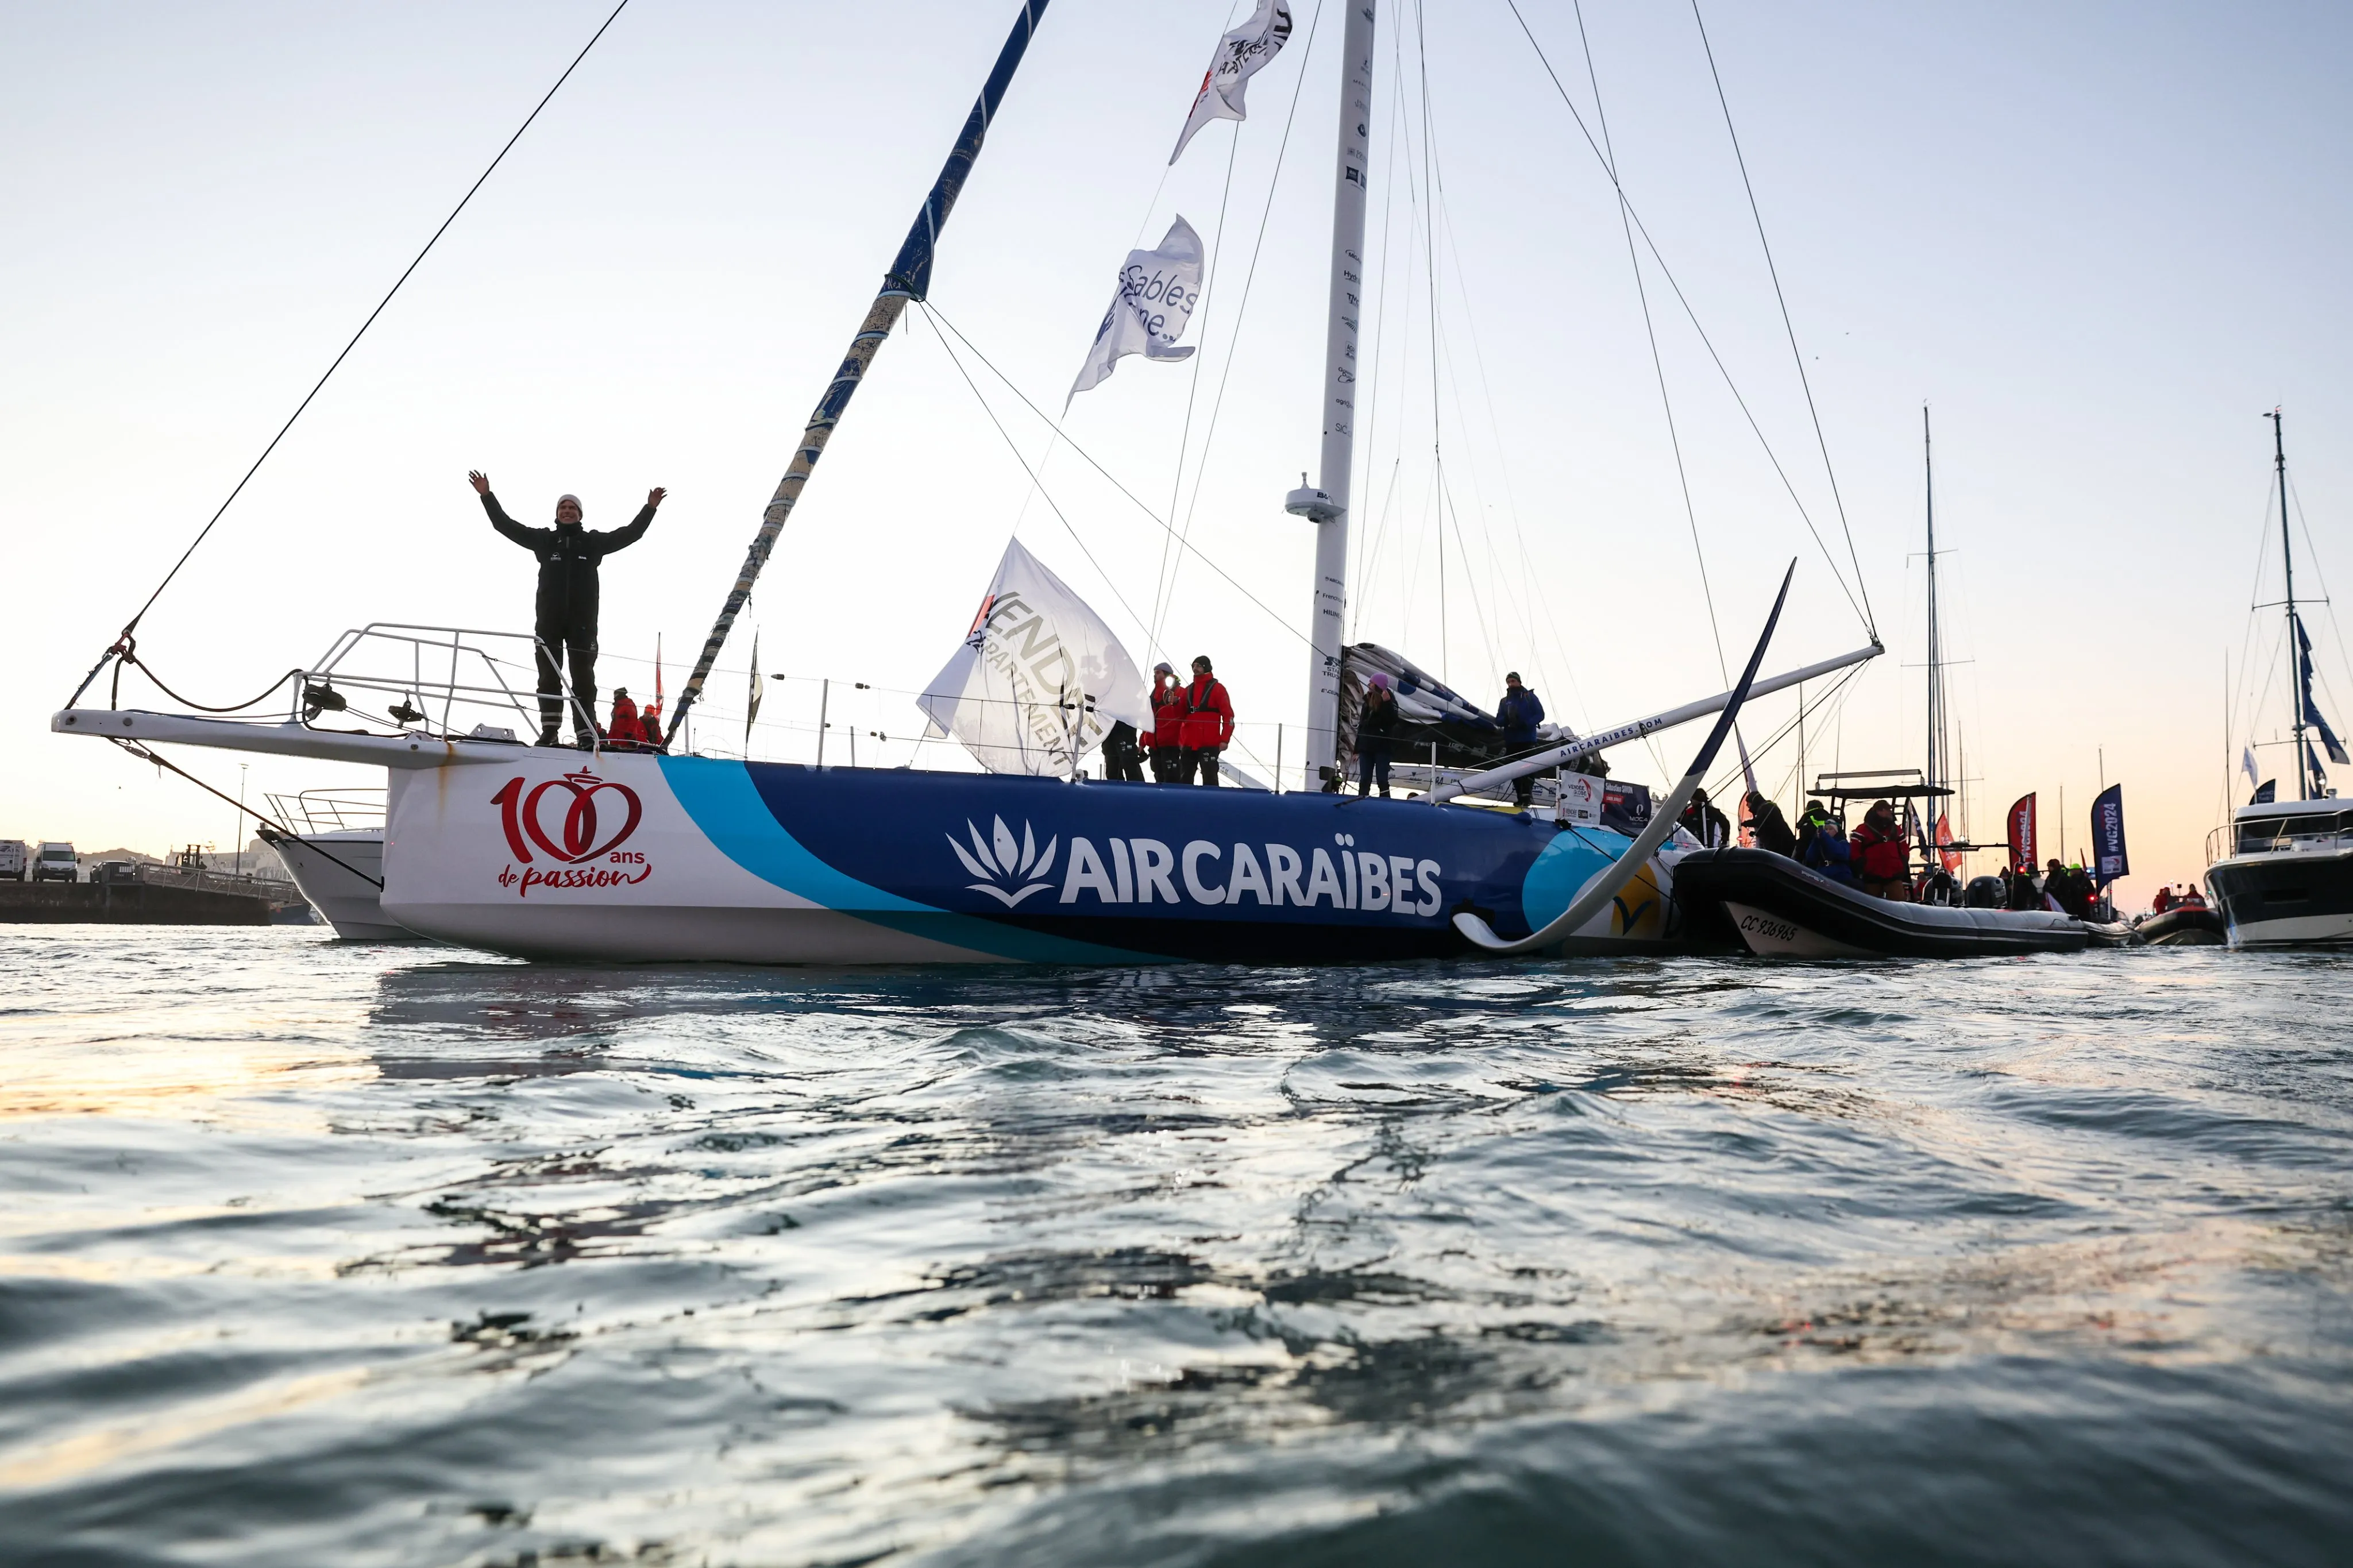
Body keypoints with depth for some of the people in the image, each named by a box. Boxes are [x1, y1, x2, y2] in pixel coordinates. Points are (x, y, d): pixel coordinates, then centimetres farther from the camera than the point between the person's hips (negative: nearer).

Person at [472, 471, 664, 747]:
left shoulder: (593, 542, 9)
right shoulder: (544, 540, 11)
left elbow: (629, 534, 8)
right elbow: (506, 526, 11)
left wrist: (650, 508, 2)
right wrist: (487, 497, 6)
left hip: (583, 621, -1)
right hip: (549, 619, 1)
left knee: (583, 678, -2)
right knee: (549, 676, 2)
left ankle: (586, 736, -3)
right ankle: (548, 733, 5)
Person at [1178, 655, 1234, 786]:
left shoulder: (1217, 688, 1)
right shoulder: (1188, 690, 17)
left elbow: (1228, 715, -4)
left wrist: (1225, 739, -13)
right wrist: (1180, 739, 9)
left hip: (1209, 744, -6)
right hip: (1188, 744, 6)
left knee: (1209, 780, -6)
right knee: (1184, 780, 6)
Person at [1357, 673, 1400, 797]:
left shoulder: (1388, 702, -4)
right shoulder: (1368, 702, 14)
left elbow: (1393, 721, -19)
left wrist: (1387, 703, -29)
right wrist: (1357, 749, 16)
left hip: (1382, 747, -6)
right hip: (1366, 747, 6)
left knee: (1382, 780, -5)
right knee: (1364, 780, 4)